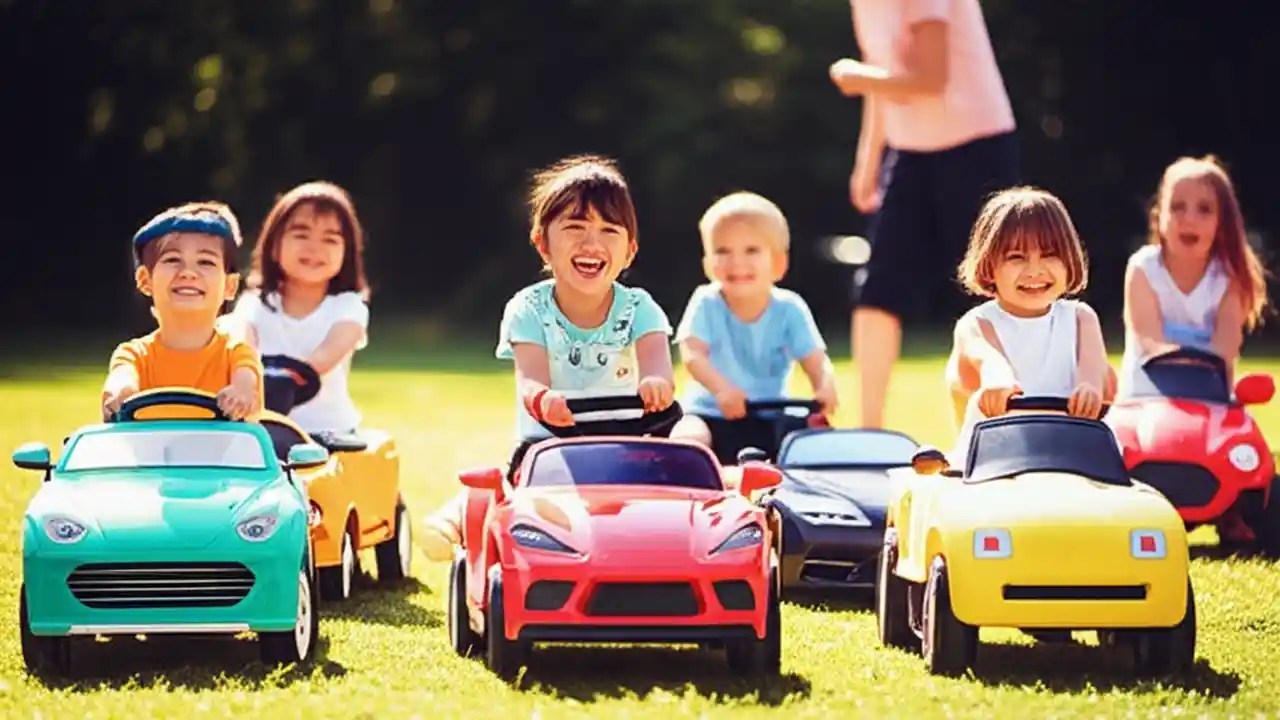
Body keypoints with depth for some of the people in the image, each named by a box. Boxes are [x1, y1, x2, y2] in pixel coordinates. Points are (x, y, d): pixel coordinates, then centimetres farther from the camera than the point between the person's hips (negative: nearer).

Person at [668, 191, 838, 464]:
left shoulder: (789, 310, -4)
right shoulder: (707, 304, -7)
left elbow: (816, 361, -10)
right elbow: (692, 355, -21)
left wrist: (825, 389, -35)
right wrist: (721, 388, -42)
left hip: (769, 422, 1)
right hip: (711, 414, -1)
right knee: (687, 438, -32)